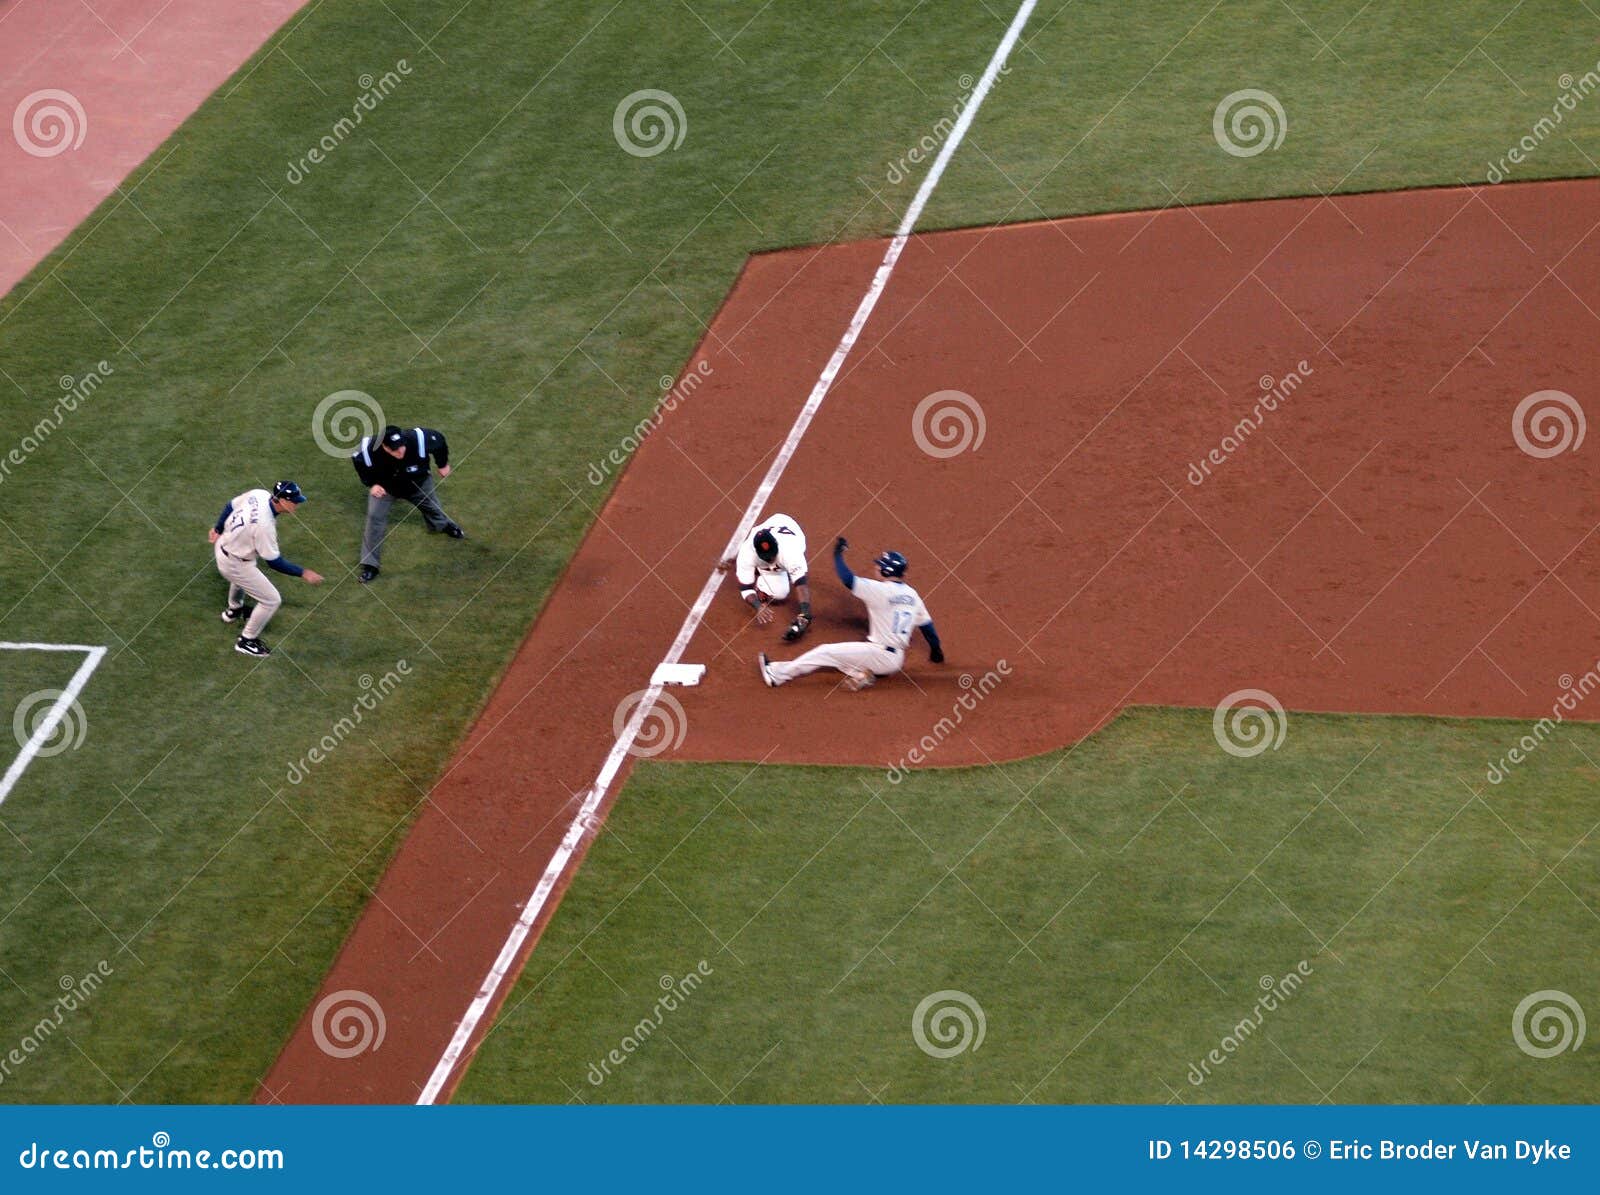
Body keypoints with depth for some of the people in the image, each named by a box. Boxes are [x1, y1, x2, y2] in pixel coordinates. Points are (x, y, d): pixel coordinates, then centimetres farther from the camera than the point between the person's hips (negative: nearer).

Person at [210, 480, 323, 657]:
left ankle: (233, 609, 64)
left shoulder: (259, 495, -14)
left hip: (223, 543, 9)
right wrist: (303, 573, -22)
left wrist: (217, 529, 18)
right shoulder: (265, 525, -36)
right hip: (233, 563, -9)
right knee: (271, 600, 3)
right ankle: (247, 641, 19)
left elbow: (231, 506, 3)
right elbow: (274, 562, -27)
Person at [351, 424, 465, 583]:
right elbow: (357, 459, -13)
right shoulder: (370, 450, -39)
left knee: (432, 507, 21)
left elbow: (439, 439, -17)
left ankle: (446, 525, 60)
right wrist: (371, 484, -18)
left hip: (418, 483, 1)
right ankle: (370, 566, -3)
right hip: (384, 486, -1)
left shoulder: (418, 440, -41)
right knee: (375, 517, -15)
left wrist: (443, 464, -1)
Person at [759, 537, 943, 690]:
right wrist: (936, 651, 28)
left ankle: (776, 674, 1)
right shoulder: (912, 594, 8)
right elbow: (926, 625, 14)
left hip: (879, 654, -8)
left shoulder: (881, 590, -15)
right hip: (896, 661, 8)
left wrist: (837, 554, -4)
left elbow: (848, 579, -18)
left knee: (825, 652, -2)